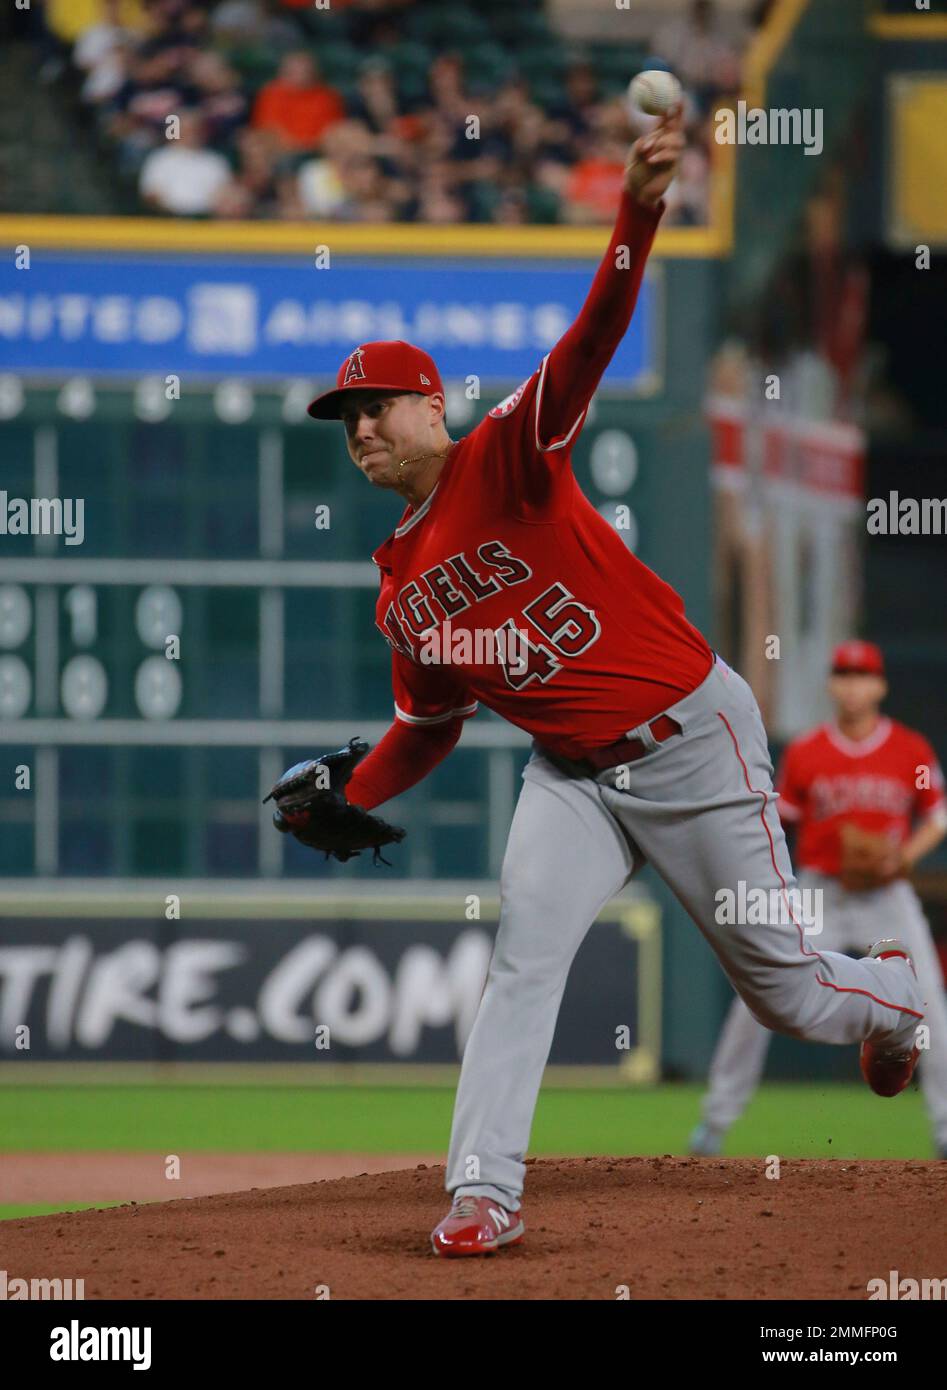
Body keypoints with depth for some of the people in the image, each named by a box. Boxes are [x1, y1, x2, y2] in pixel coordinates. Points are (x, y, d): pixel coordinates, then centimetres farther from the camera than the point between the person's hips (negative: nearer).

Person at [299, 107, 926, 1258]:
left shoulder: (510, 459, -12)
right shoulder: (398, 589, 7)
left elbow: (590, 343, -27)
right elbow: (429, 729, 17)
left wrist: (637, 215, -43)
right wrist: (338, 799, 1)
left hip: (692, 740, -5)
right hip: (572, 774, 5)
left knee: (782, 985, 5)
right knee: (523, 955, -14)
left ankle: (898, 993, 37)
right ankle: (483, 1192, -15)